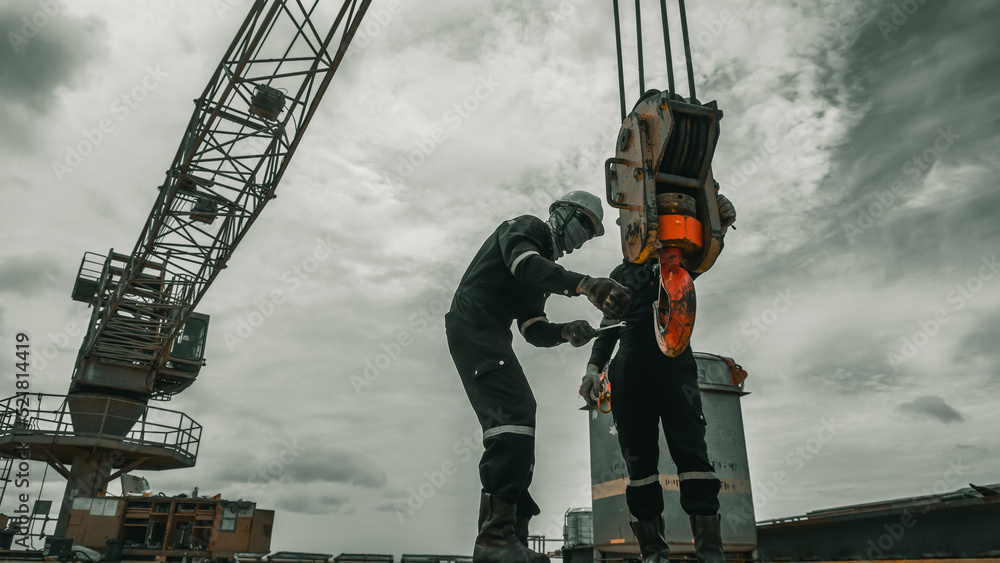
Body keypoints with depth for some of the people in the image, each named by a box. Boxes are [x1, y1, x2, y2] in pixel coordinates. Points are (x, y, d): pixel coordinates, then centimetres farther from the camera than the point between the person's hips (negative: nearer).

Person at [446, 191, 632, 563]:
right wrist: (583, 284, -36)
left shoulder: (548, 267, 29)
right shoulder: (526, 227, 4)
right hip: (473, 321, -10)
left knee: (509, 434, 3)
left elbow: (534, 330, 19)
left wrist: (566, 331, -3)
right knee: (516, 409, -27)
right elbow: (525, 264, -21)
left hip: (489, 336, 10)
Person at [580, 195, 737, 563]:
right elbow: (609, 323, 21)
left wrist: (720, 224, -24)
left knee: (691, 450, -12)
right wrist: (594, 367, 7)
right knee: (639, 459, -3)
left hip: (673, 362, -2)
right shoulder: (620, 274, 25)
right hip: (629, 368, 3)